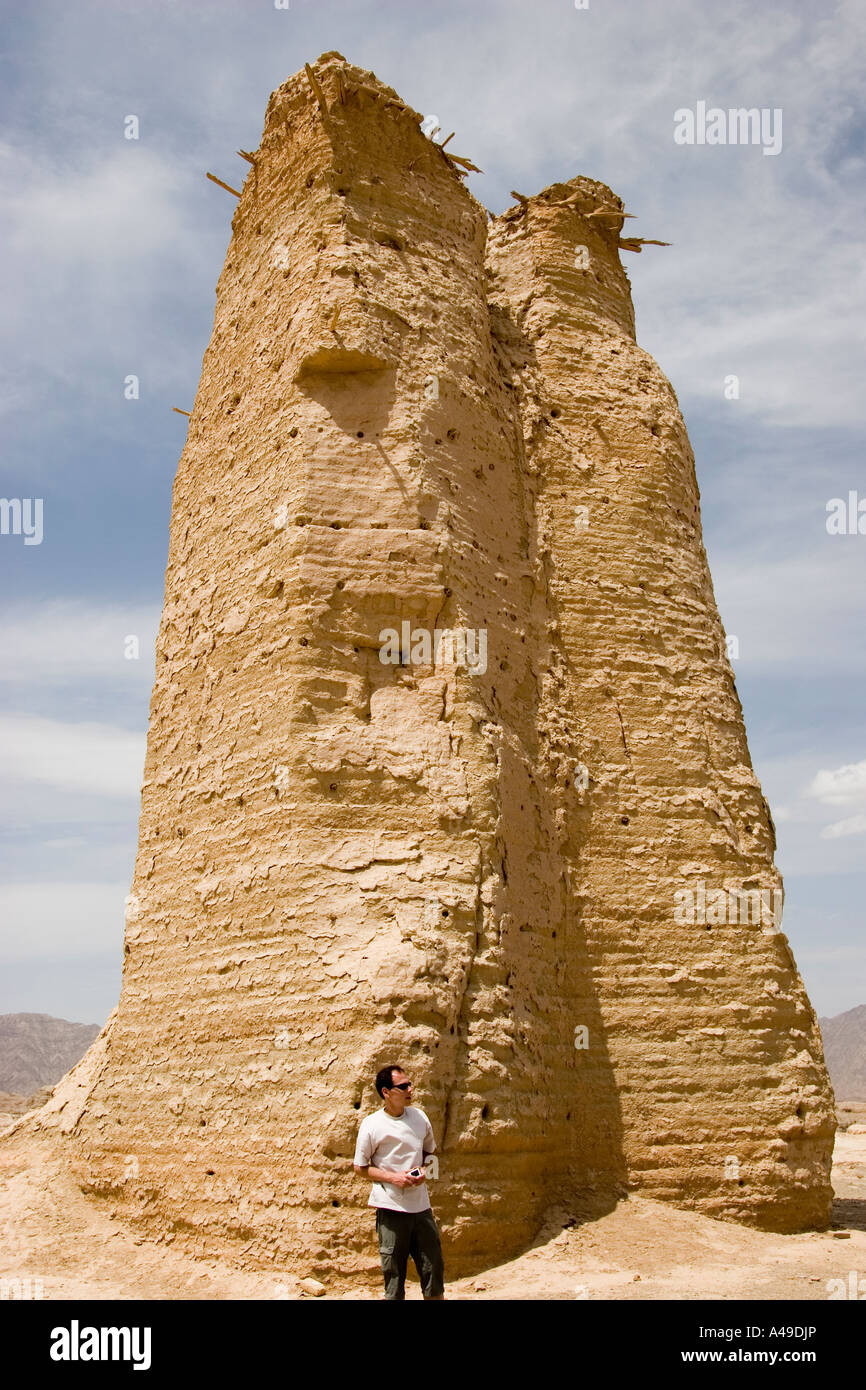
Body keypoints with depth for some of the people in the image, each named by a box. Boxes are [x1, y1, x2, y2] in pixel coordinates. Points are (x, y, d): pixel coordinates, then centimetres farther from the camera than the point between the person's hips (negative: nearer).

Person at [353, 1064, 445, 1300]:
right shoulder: (371, 1124, -9)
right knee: (393, 1275, 5)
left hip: (421, 1205, 4)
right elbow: (360, 1167, -2)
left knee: (434, 1270, 7)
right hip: (391, 1208, -4)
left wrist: (424, 1169, -1)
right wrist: (393, 1177, -14)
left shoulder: (419, 1117, 4)